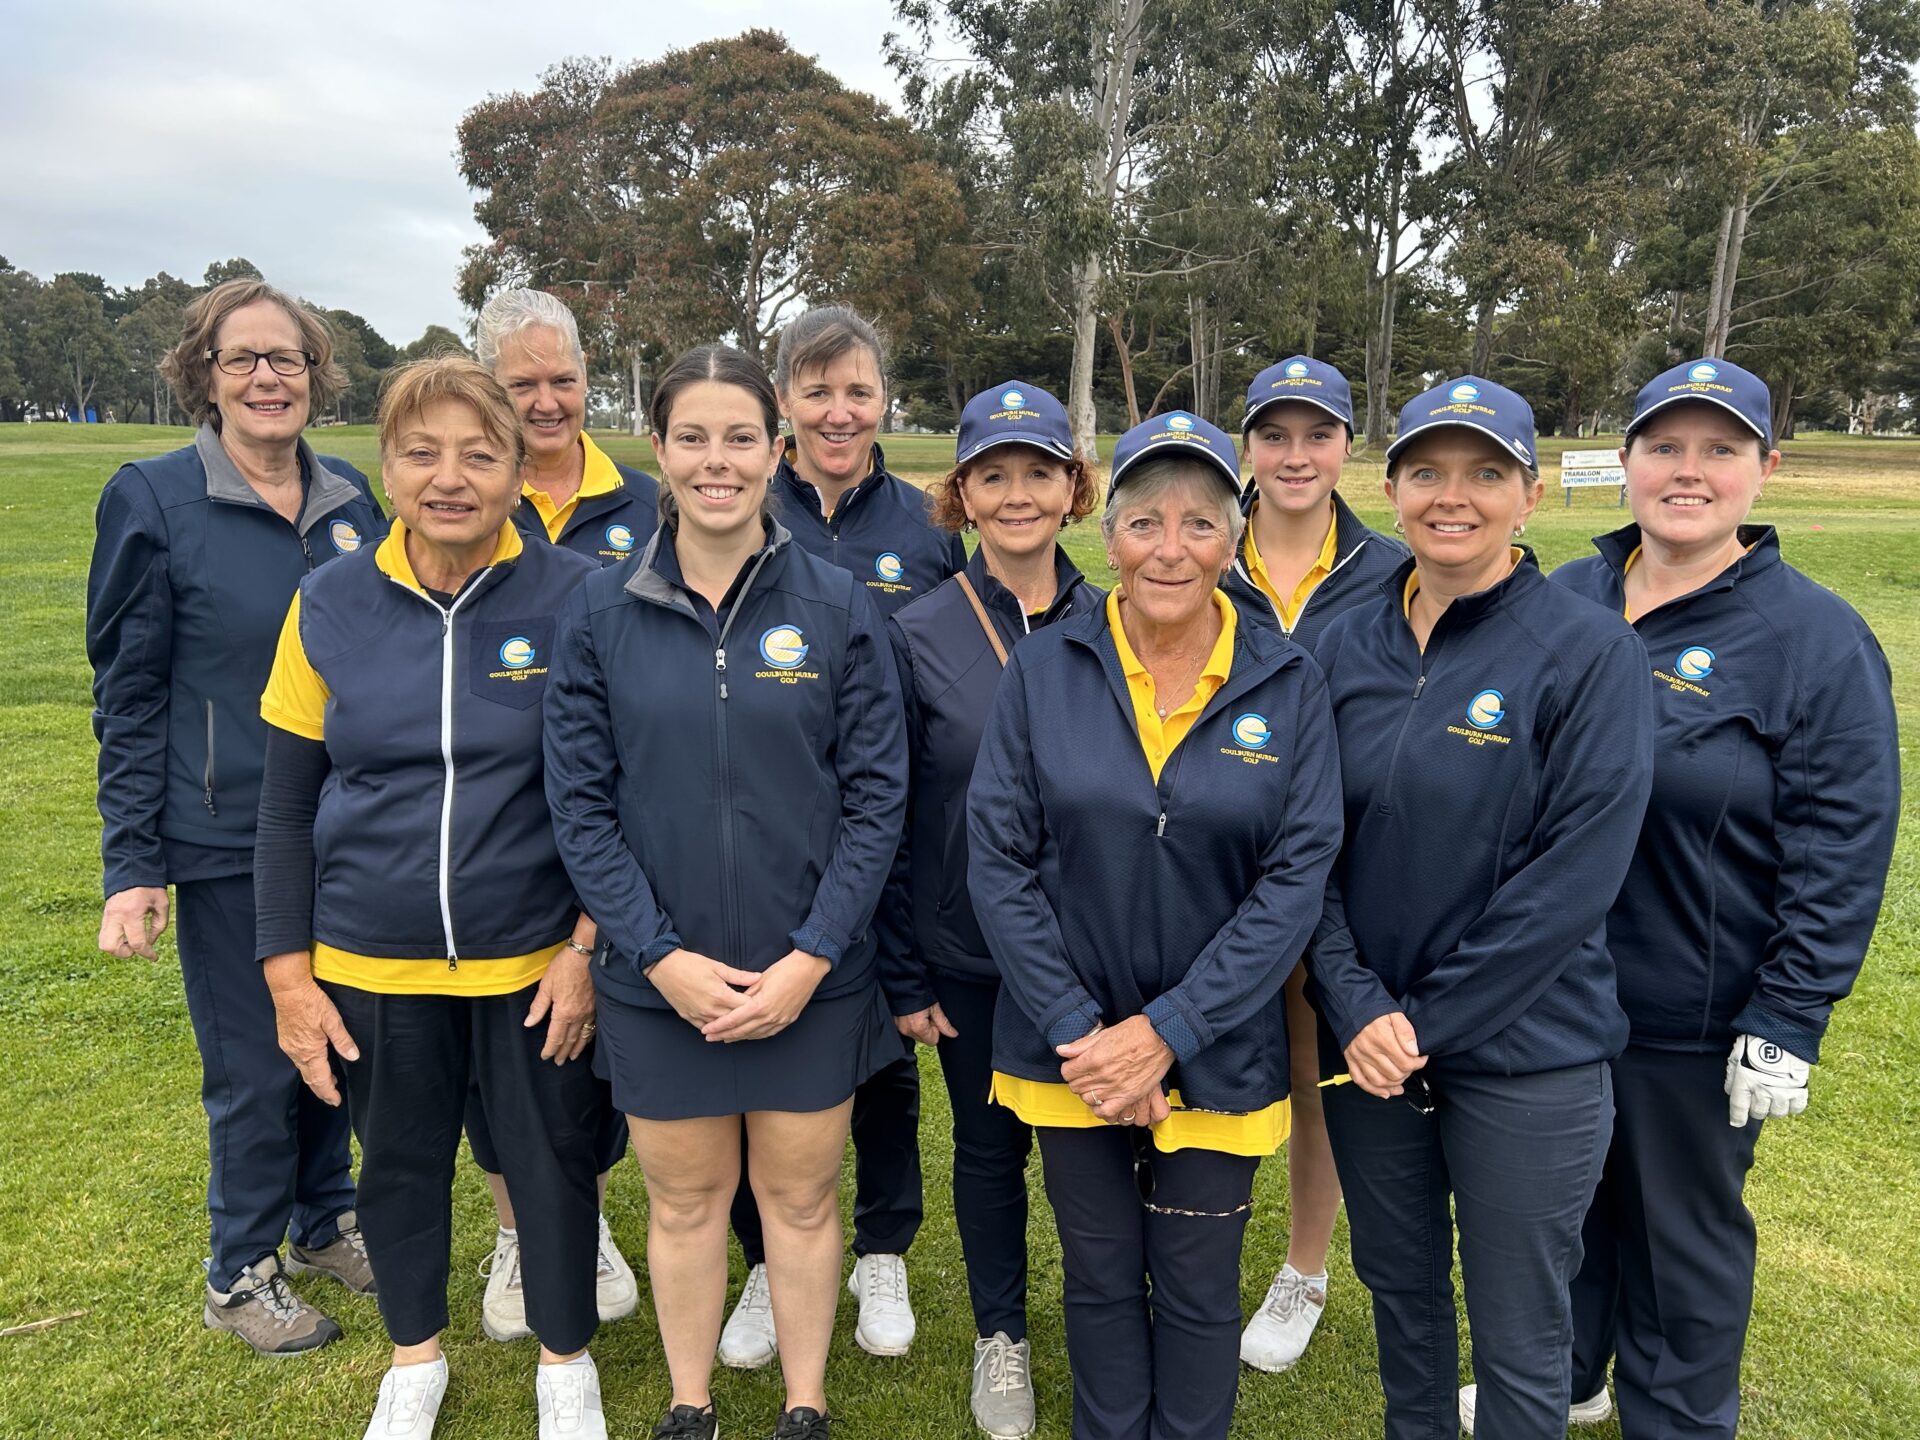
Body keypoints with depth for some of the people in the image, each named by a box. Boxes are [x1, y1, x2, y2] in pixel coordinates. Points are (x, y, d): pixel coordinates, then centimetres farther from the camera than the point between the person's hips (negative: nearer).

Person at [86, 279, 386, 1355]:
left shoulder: (352, 500, 3)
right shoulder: (154, 500, -8)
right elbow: (129, 696, -7)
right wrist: (132, 867, -9)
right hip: (230, 841, -4)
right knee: (254, 1066, 8)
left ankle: (326, 1220, 40)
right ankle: (243, 1272, 31)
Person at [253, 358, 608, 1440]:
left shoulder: (576, 599, -11)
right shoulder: (331, 605, -4)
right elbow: (288, 807, 2)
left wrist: (589, 946, -9)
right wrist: (289, 974, 0)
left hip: (538, 959, -2)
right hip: (372, 965, 2)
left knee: (554, 1167, 13)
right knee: (401, 1166, 20)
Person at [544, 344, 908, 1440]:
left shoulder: (837, 607, -5)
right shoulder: (603, 612, -3)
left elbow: (876, 795, -6)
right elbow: (580, 803, -4)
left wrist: (811, 958, -13)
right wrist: (661, 957, -11)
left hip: (811, 976, 0)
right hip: (659, 979, 1)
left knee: (801, 1195, 15)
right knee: (686, 1198, 17)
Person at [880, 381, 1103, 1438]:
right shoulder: (918, 636, -7)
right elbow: (883, 819, -4)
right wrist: (901, 975, -4)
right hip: (968, 954, -1)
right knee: (989, 1146, 16)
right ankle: (999, 1337, 40)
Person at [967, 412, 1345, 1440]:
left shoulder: (1288, 686, -6)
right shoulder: (1043, 670, -5)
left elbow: (1296, 879, -9)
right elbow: (998, 862, -7)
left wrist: (1169, 1030, -15)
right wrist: (1077, 1032, -13)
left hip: (1217, 1054, 0)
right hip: (1070, 1048, 1)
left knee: (1198, 1294, 15)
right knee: (1101, 1280, 18)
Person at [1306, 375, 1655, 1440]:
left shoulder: (1592, 652, -12)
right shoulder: (1345, 647, 1)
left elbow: (1575, 874, -16)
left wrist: (1427, 1020, -15)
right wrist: (1357, 1008, -11)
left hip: (1524, 1057, -4)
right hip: (1367, 1042, 4)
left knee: (1519, 1340, 11)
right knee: (1397, 1285, 22)